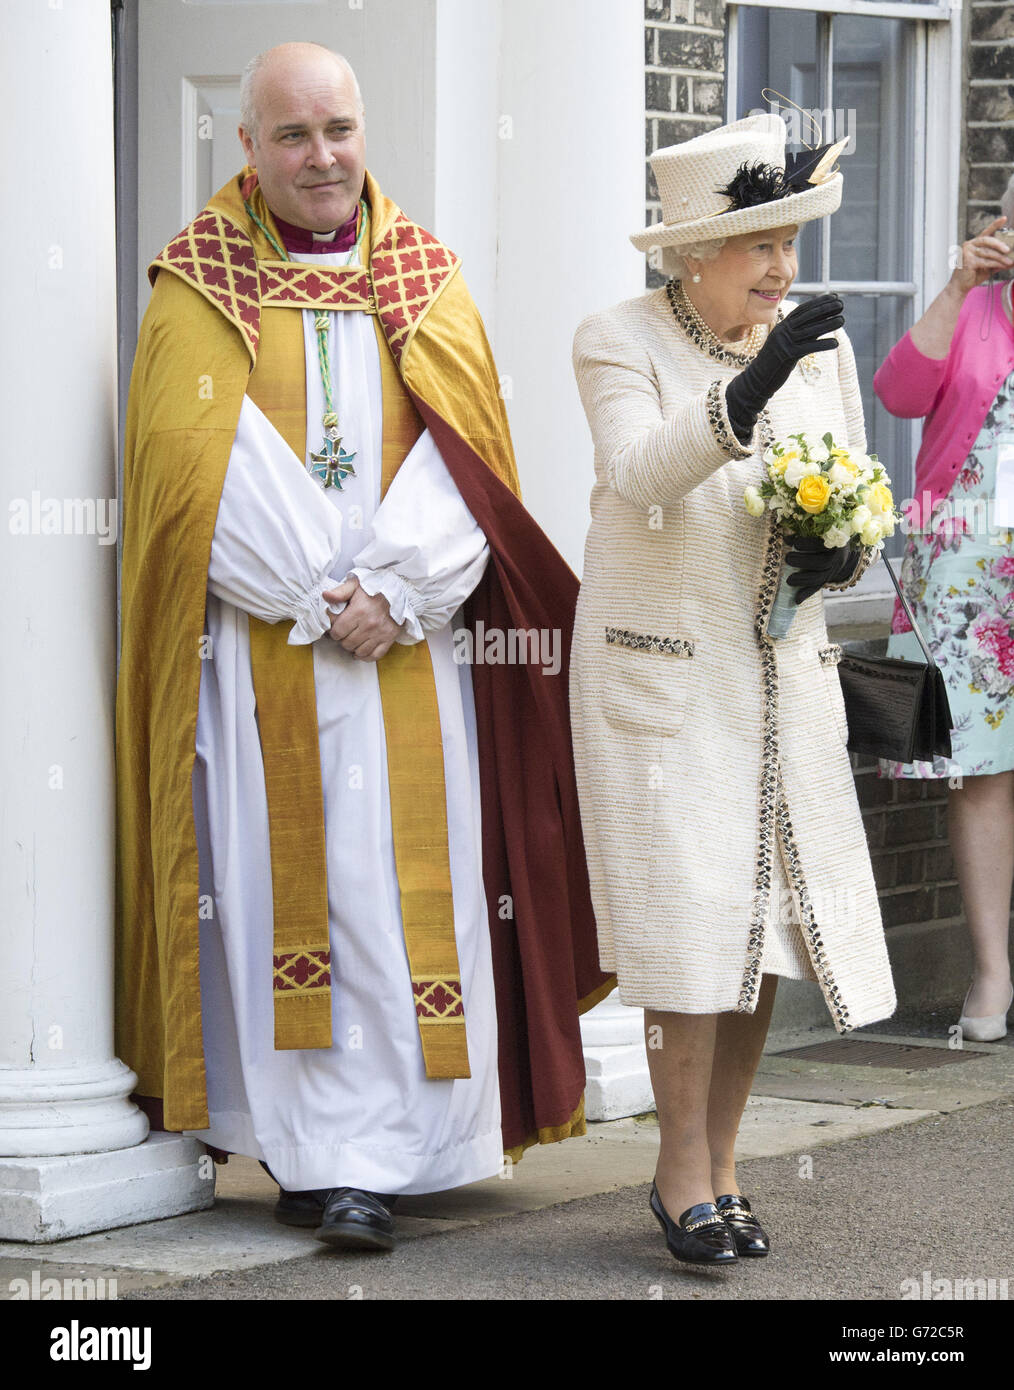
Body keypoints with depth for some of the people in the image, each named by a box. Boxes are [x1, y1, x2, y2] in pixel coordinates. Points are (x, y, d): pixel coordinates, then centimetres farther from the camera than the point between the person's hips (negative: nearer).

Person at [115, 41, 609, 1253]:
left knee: (395, 891, -4)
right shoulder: (197, 287, 5)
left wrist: (393, 589, -11)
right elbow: (197, 460, -5)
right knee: (273, 889, -4)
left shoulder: (425, 279, 11)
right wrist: (319, 596, -13)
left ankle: (358, 1154, -2)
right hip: (253, 645, -2)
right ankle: (305, 1143, 1)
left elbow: (468, 457, 4)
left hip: (411, 645, 2)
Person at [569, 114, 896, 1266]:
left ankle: (716, 1163, 15)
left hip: (783, 674, 5)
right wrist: (744, 395, -39)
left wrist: (842, 551, -8)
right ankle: (685, 1170, 1)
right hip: (659, 673, -5)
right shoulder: (620, 344, -6)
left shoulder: (819, 351, 7)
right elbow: (641, 470, -24)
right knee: (693, 914, -9)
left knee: (769, 921, 4)